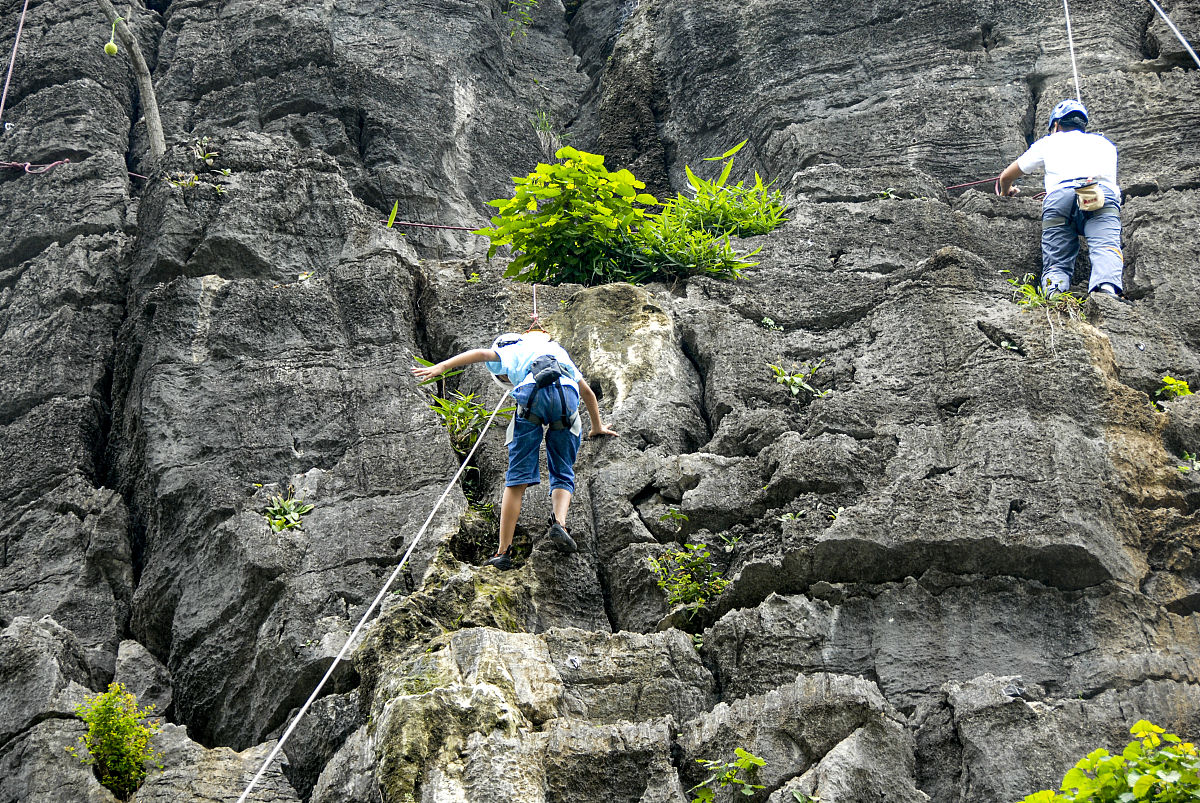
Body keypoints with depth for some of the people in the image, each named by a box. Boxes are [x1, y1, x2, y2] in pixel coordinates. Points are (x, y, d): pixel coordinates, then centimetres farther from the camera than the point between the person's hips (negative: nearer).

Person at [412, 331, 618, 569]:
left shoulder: (510, 352, 33)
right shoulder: (560, 352, 44)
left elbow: (483, 353, 12)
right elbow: (588, 393, 54)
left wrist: (440, 367, 3)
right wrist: (597, 428, 68)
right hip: (567, 394, 3)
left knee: (517, 478, 1)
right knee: (563, 476, 12)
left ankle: (503, 552, -1)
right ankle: (559, 522, -17)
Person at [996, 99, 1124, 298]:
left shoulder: (1049, 142, 33)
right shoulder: (1105, 144, 39)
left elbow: (1005, 177, 41)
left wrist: (1006, 192, 63)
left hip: (1060, 196, -1)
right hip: (1104, 193, 1)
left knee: (1056, 263, -2)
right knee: (1105, 249, -20)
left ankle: (1054, 293, -35)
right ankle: (1106, 289, -51)